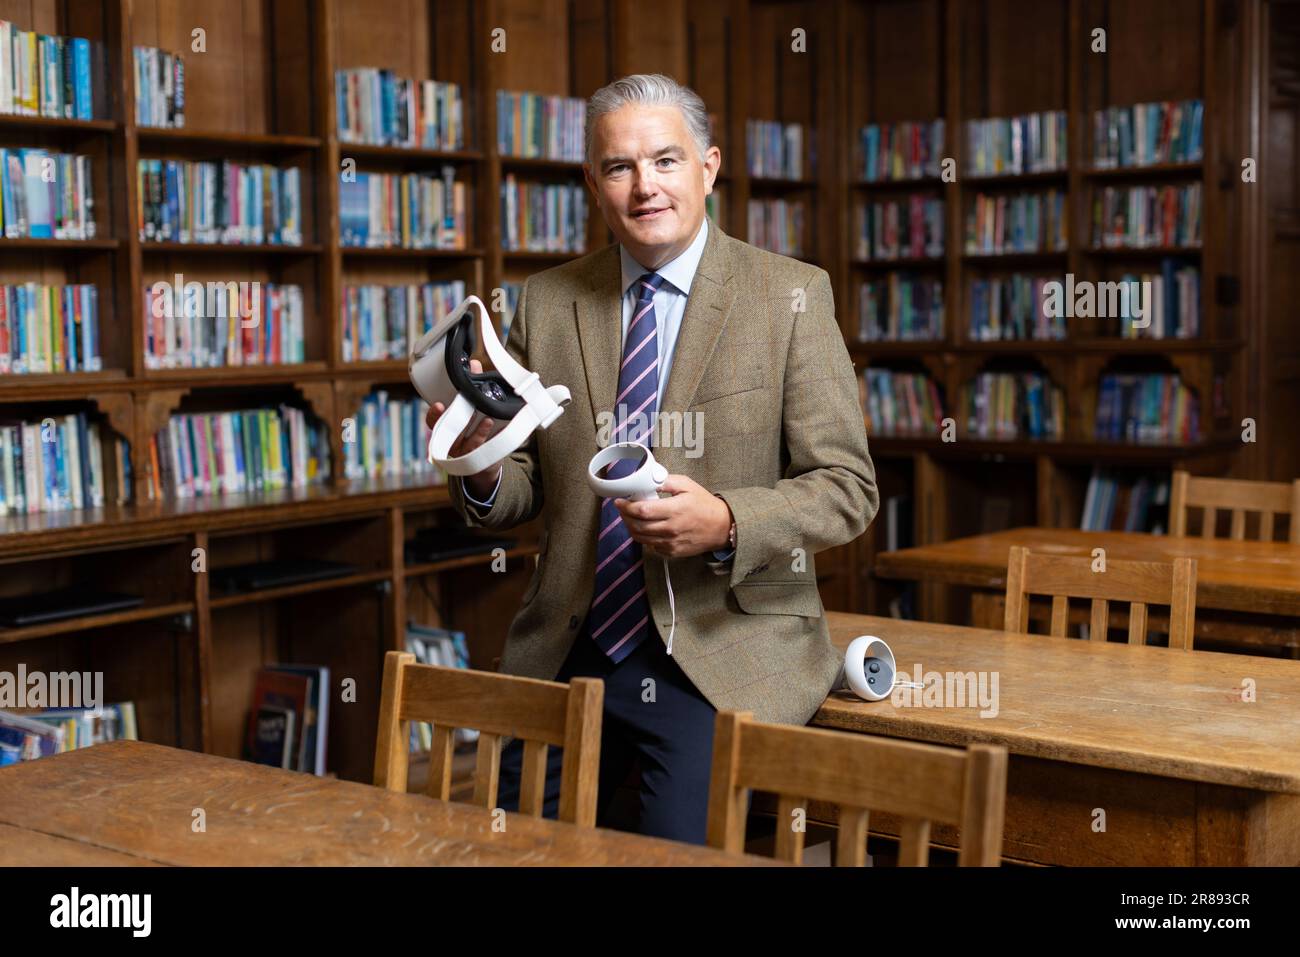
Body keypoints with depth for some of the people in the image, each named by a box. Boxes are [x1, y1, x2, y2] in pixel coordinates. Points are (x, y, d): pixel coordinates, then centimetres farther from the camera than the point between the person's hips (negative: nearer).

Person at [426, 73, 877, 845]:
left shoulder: (791, 296, -3)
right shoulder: (548, 303, 7)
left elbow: (848, 489, -4)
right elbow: (525, 492, 11)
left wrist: (726, 523, -22)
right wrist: (480, 468, -12)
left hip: (724, 662, -3)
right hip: (570, 658, 4)